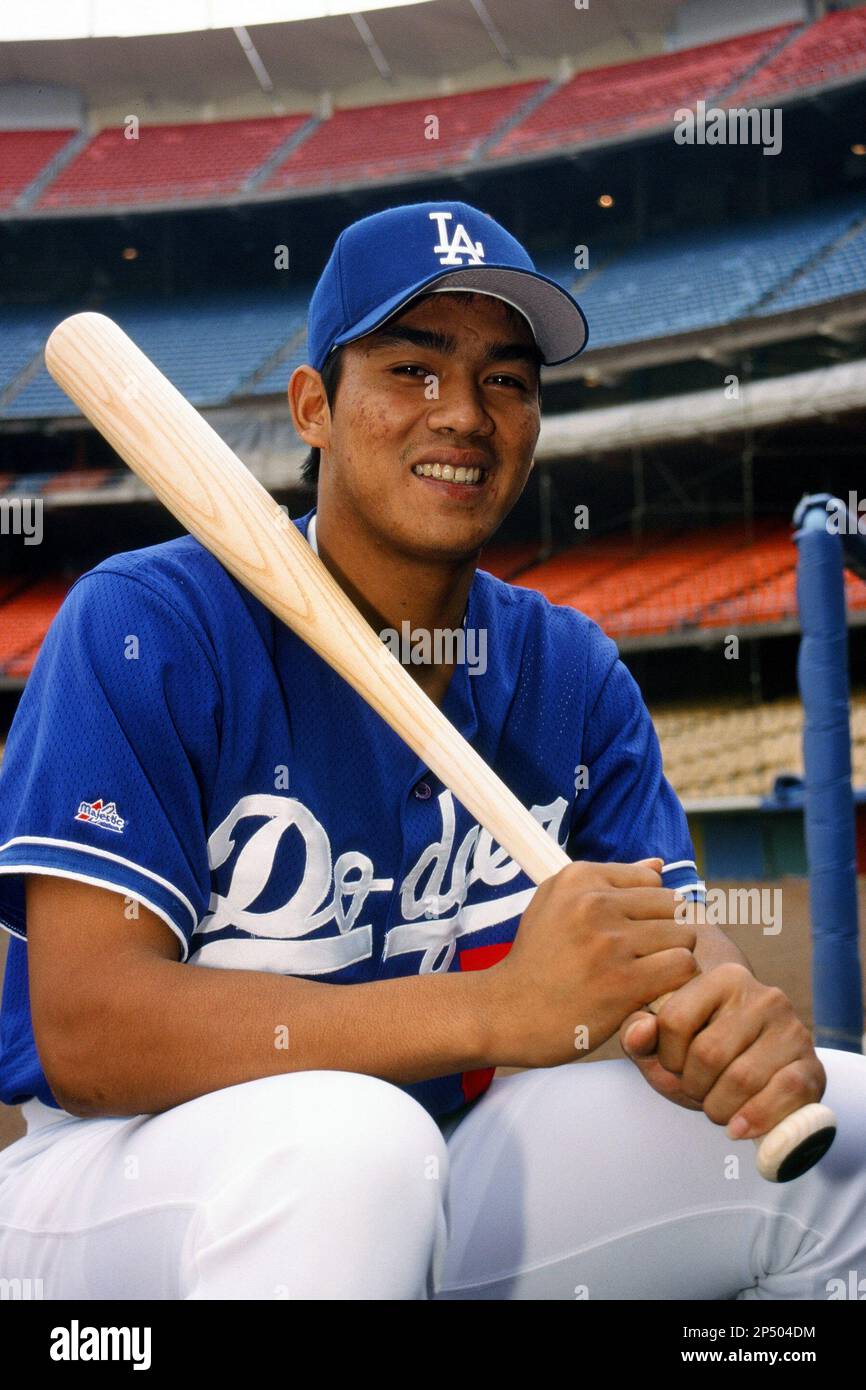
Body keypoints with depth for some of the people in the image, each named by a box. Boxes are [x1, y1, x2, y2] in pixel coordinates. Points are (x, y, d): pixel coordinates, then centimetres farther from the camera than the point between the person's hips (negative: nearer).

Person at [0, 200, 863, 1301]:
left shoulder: (571, 673, 5)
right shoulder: (147, 627, -13)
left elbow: (680, 946, 1)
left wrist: (732, 1023, -26)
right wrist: (499, 1008, -32)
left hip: (442, 1185, 5)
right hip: (143, 1187, -4)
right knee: (342, 1137, -38)